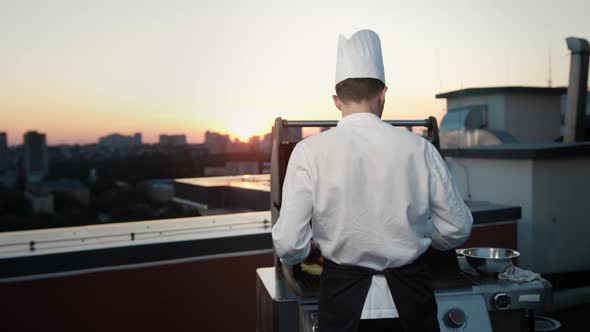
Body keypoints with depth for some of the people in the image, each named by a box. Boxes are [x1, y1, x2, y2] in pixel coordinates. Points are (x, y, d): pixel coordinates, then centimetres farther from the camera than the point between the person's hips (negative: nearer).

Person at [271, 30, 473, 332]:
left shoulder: (310, 152, -12)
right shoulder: (418, 148, -8)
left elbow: (289, 245, -12)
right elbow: (457, 229, 1)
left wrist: (307, 249, 11)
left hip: (345, 299, -1)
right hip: (409, 300, 2)